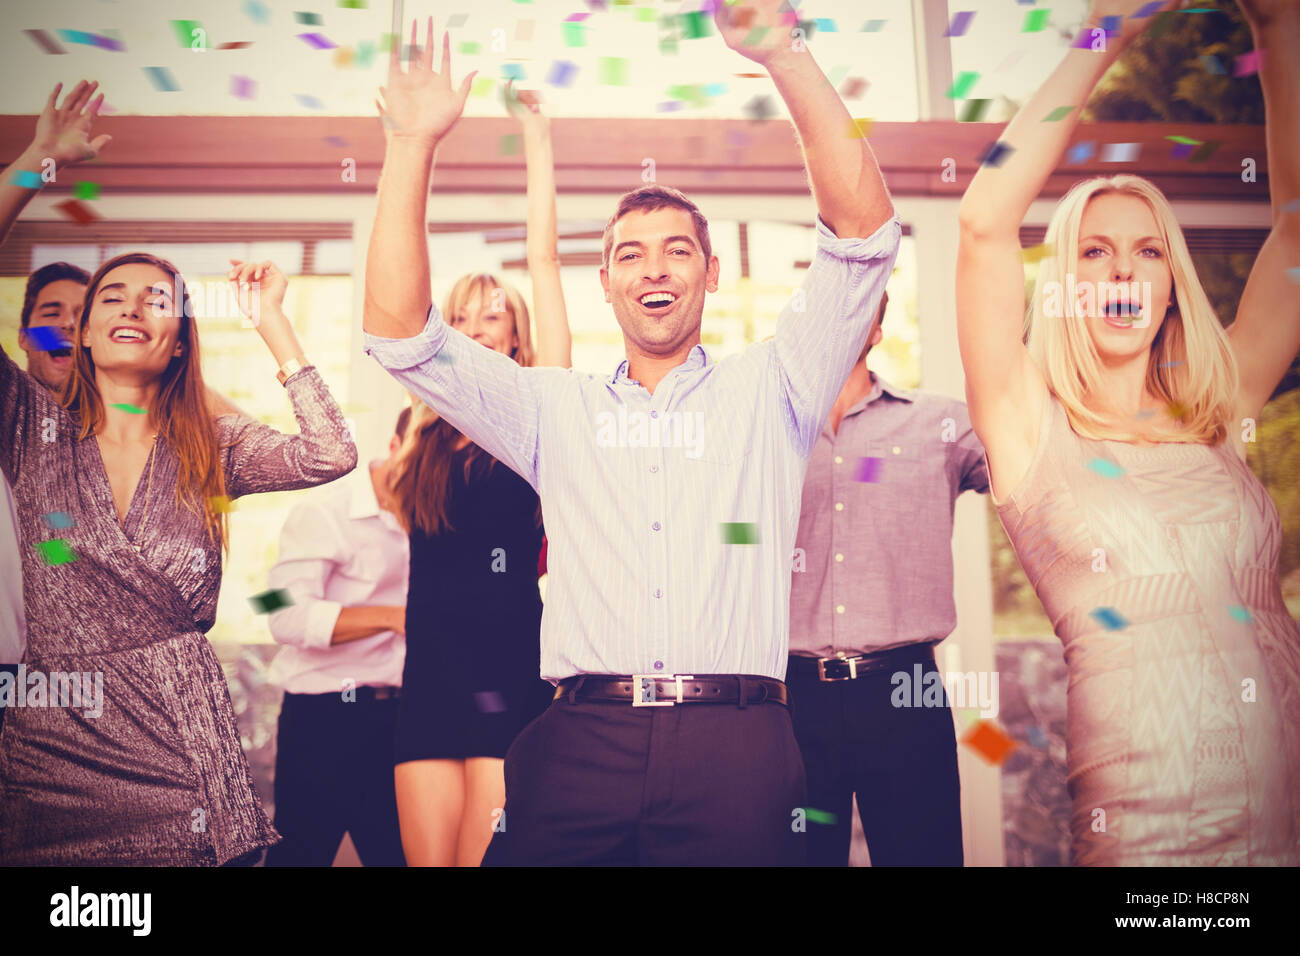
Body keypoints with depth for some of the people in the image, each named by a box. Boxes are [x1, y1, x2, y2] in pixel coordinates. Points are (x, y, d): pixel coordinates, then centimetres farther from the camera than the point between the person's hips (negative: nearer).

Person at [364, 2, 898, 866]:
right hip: (579, 750, 1)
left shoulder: (770, 392, 13)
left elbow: (865, 229, 2)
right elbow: (398, 333, 9)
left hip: (736, 757, -1)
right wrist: (414, 144, 3)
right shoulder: (555, 409, 16)